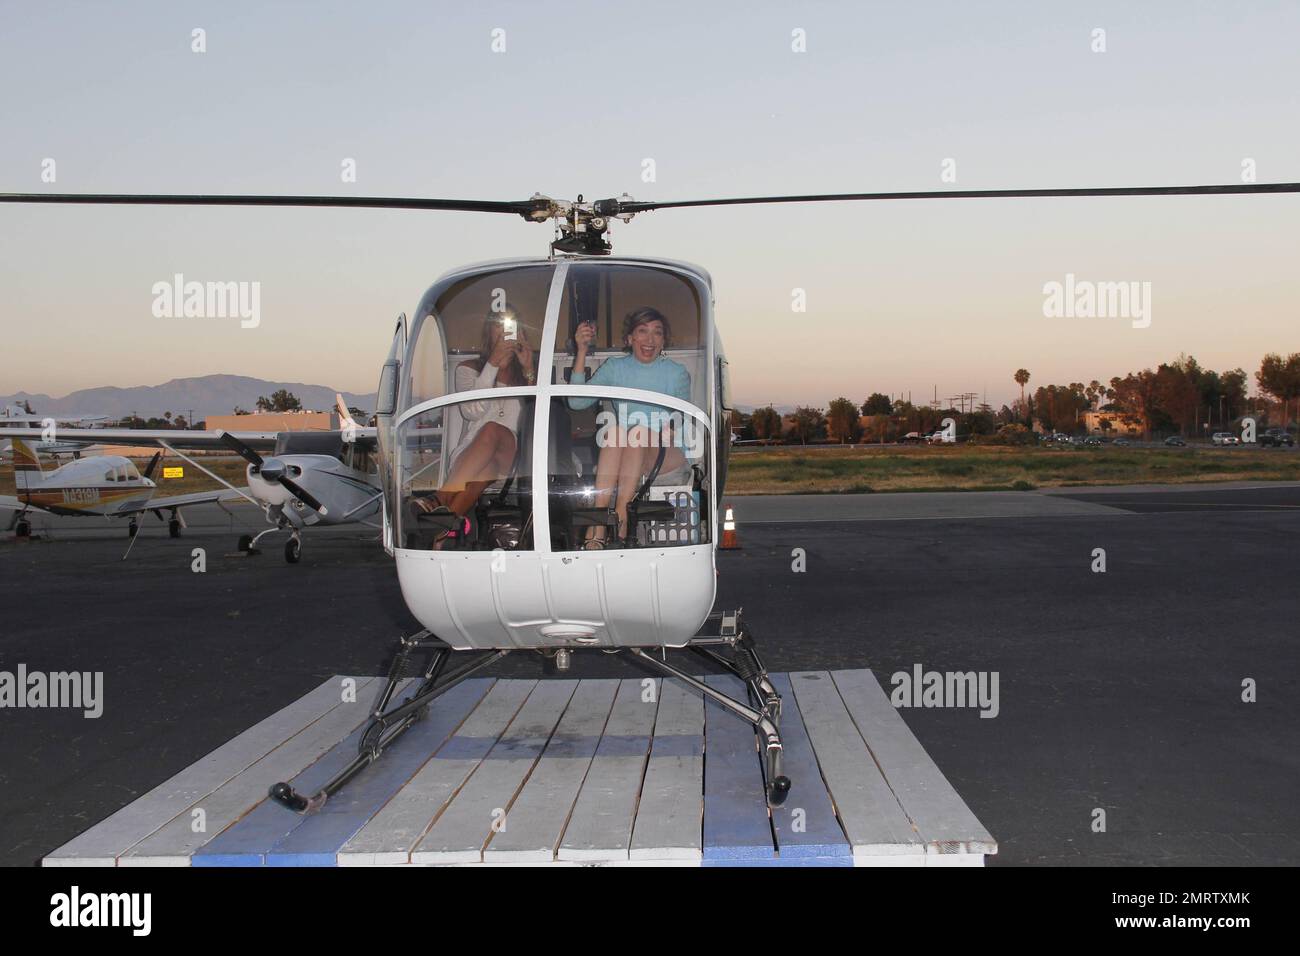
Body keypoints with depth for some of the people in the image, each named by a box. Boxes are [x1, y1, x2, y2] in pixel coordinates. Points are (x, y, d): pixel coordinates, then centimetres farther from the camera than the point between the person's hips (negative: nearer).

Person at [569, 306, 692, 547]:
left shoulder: (677, 373, 6)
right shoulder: (615, 367, 9)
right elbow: (576, 402, -4)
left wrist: (671, 431, -21)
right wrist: (582, 351, -9)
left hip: (665, 450, -1)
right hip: (621, 452, 2)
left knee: (639, 432, -32)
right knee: (616, 432, -32)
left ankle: (620, 517, -42)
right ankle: (596, 531, -44)